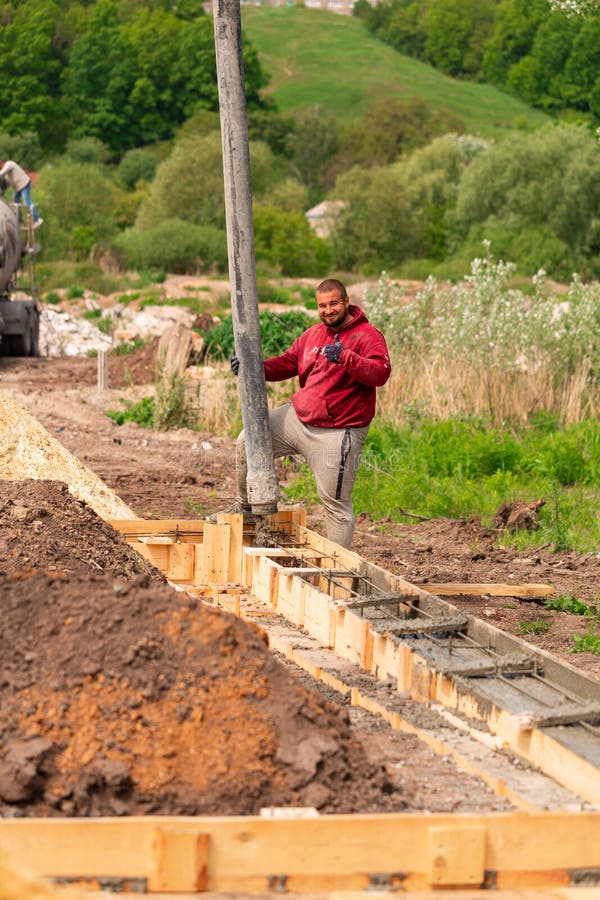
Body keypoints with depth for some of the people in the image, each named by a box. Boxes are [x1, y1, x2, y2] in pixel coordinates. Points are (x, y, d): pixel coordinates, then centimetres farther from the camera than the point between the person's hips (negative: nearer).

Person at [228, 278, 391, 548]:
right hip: (298, 417, 7)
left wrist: (345, 358, -38)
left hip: (336, 433, -7)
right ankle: (244, 506, 23)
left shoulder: (367, 336, -11)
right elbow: (287, 362, 17)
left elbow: (381, 373, -25)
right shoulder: (313, 335, 12)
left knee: (336, 504, -2)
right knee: (247, 442, 5)